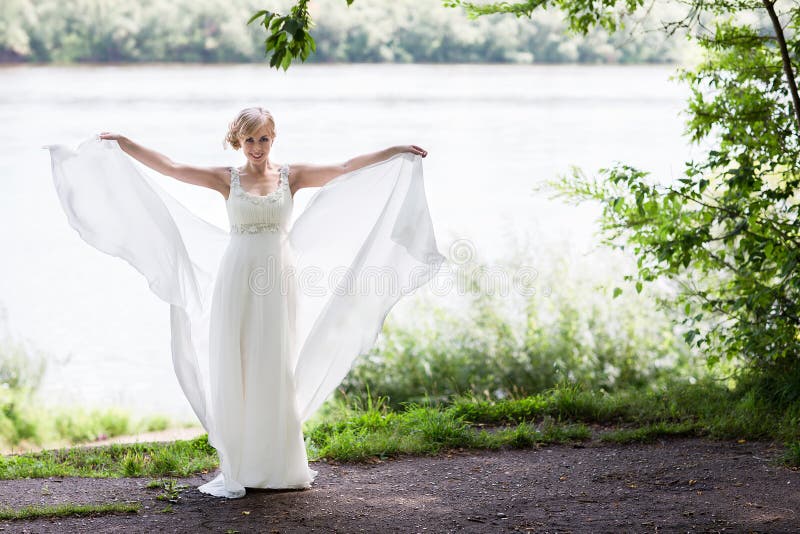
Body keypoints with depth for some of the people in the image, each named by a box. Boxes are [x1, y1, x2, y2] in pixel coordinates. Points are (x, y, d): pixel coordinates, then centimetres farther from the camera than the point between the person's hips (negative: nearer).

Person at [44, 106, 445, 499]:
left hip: (280, 279, 0)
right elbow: (171, 168, 0)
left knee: (277, 372, 3)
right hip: (237, 280, 0)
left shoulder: (291, 176, 5)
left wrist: (397, 150, -4)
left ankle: (279, 466, 12)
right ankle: (239, 467, 6)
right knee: (235, 371, 0)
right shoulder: (227, 180, 4)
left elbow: (346, 169, 1)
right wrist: (123, 144, -5)